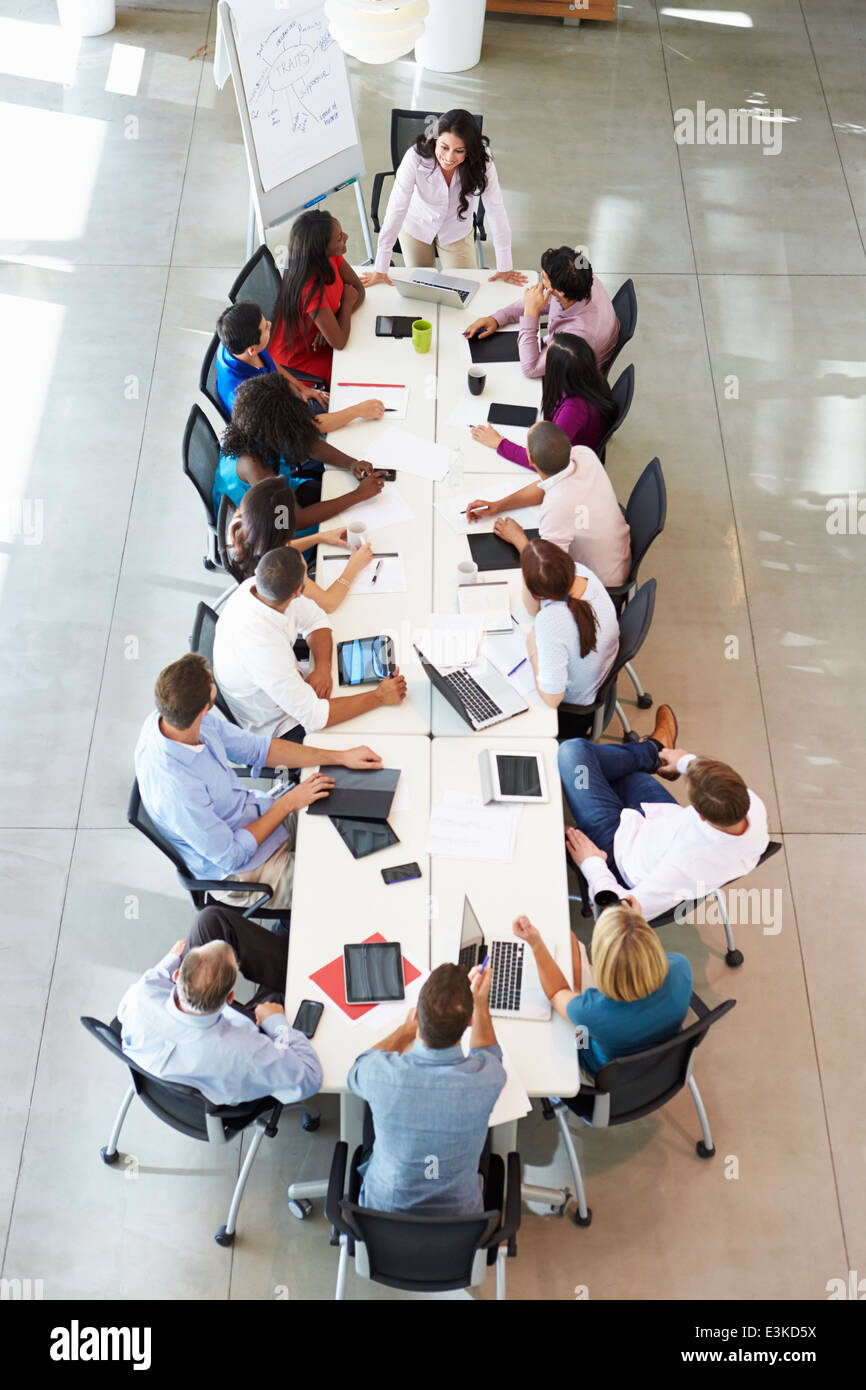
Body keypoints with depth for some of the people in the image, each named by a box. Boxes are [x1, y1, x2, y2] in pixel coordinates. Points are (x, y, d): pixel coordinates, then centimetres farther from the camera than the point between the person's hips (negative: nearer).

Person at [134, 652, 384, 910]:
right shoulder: (175, 789, -38)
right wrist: (289, 803, -17)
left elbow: (256, 748, -1)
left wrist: (340, 757, -4)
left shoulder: (169, 718, -14)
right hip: (240, 873, -8)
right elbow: (230, 857, -24)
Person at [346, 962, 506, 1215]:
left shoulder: (380, 1071, -31)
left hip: (383, 1206, 0)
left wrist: (406, 1030, 8)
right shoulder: (487, 1077, -29)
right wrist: (481, 1002, 0)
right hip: (459, 1212, 1)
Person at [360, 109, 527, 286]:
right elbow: (396, 209, -33)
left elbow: (495, 210, -26)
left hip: (457, 230, 1)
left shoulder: (481, 161, -31)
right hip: (416, 226, -1)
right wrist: (380, 269, -33)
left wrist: (504, 267, -25)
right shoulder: (416, 156, -35)